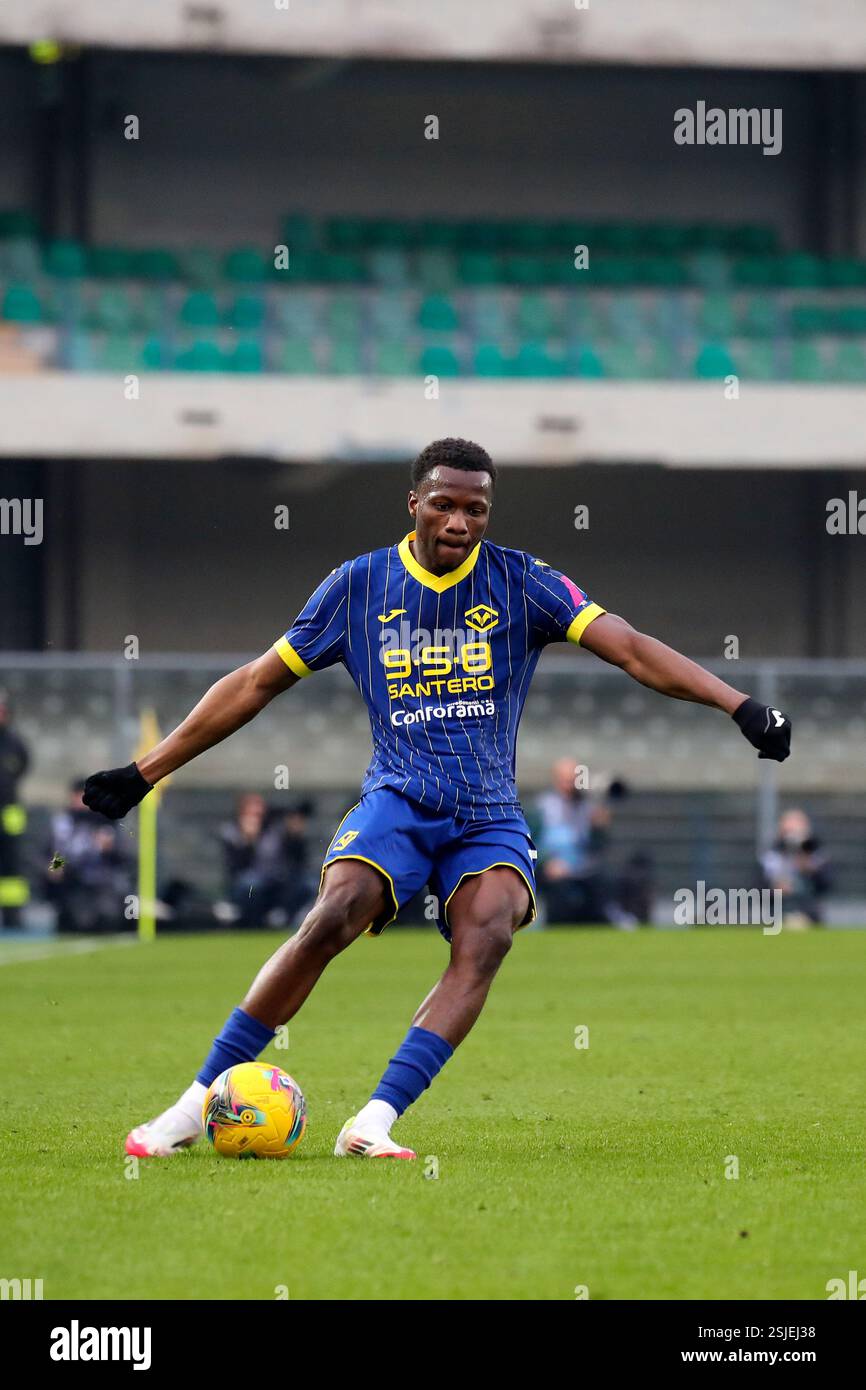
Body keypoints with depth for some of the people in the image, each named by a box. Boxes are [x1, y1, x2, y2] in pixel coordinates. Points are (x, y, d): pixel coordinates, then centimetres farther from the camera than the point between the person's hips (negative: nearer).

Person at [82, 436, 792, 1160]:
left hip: (489, 812, 1)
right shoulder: (358, 585, 4)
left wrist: (741, 706, -22)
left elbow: (630, 647, -8)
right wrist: (143, 772, 9)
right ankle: (198, 1104, -21)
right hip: (397, 796, -1)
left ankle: (374, 1123, -35)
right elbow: (256, 683, 10)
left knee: (488, 937, -29)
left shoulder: (521, 582, 1)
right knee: (332, 918, -28)